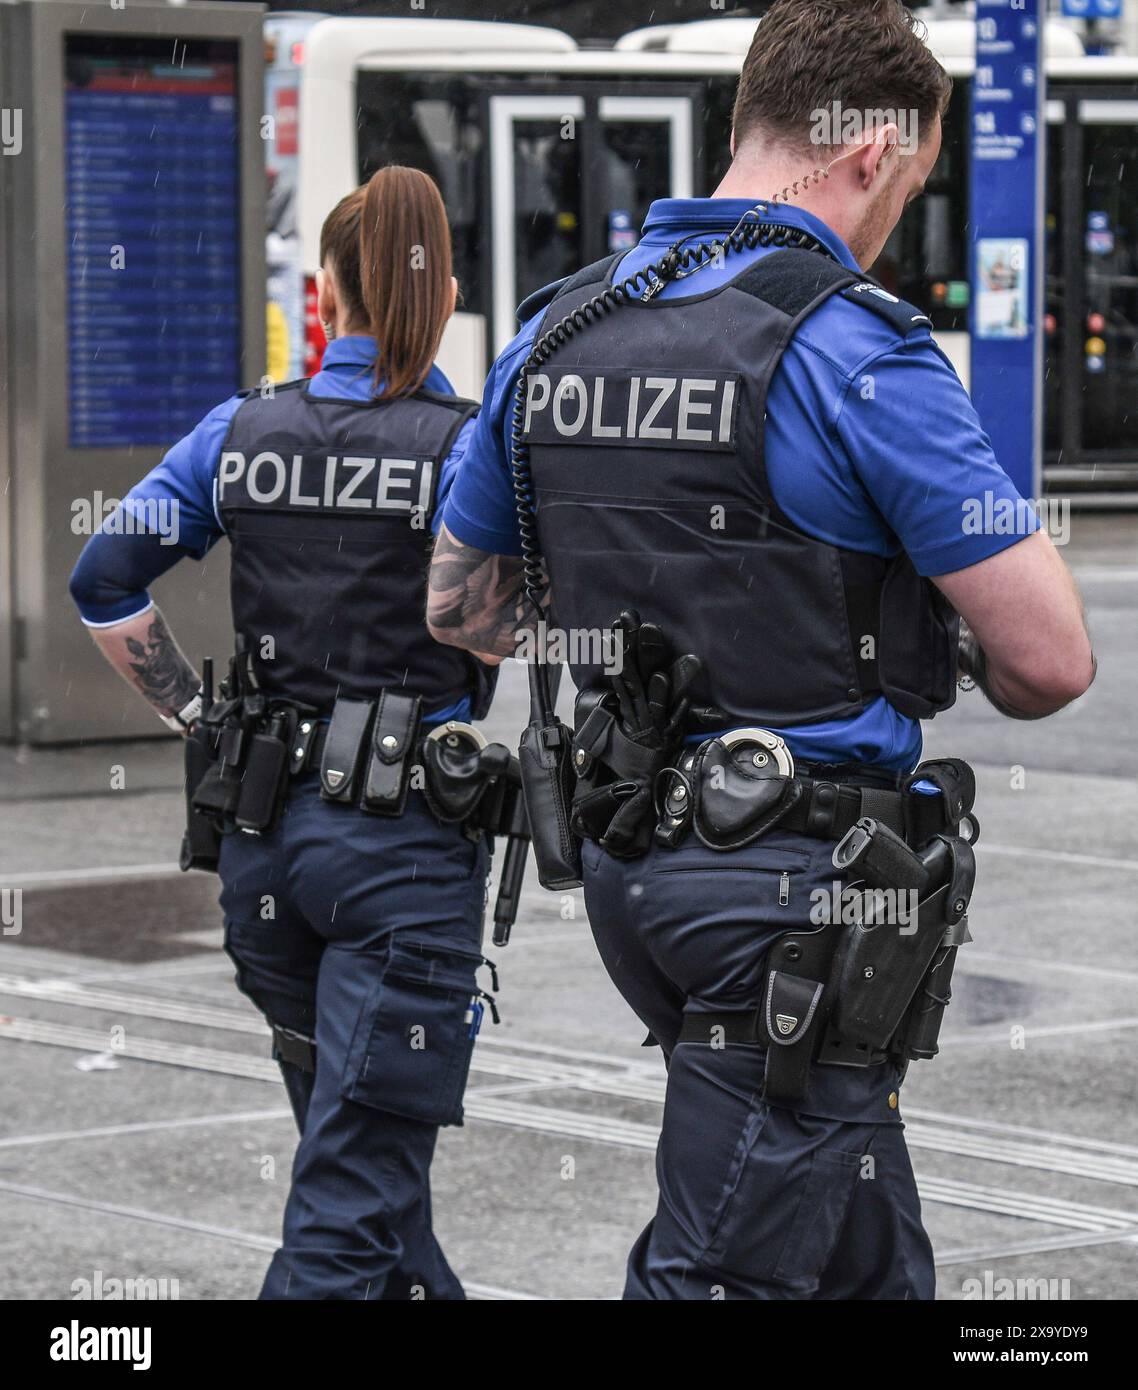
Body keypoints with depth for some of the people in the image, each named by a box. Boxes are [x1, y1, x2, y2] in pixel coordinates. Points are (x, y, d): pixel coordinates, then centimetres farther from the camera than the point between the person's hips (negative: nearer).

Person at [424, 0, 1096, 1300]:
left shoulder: (553, 333, 7)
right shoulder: (851, 345, -15)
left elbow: (460, 607, 19)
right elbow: (1051, 659, -14)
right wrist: (960, 664, 9)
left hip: (625, 853, 8)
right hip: (805, 880, -8)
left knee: (865, 1258, 19)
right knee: (729, 1271, -2)